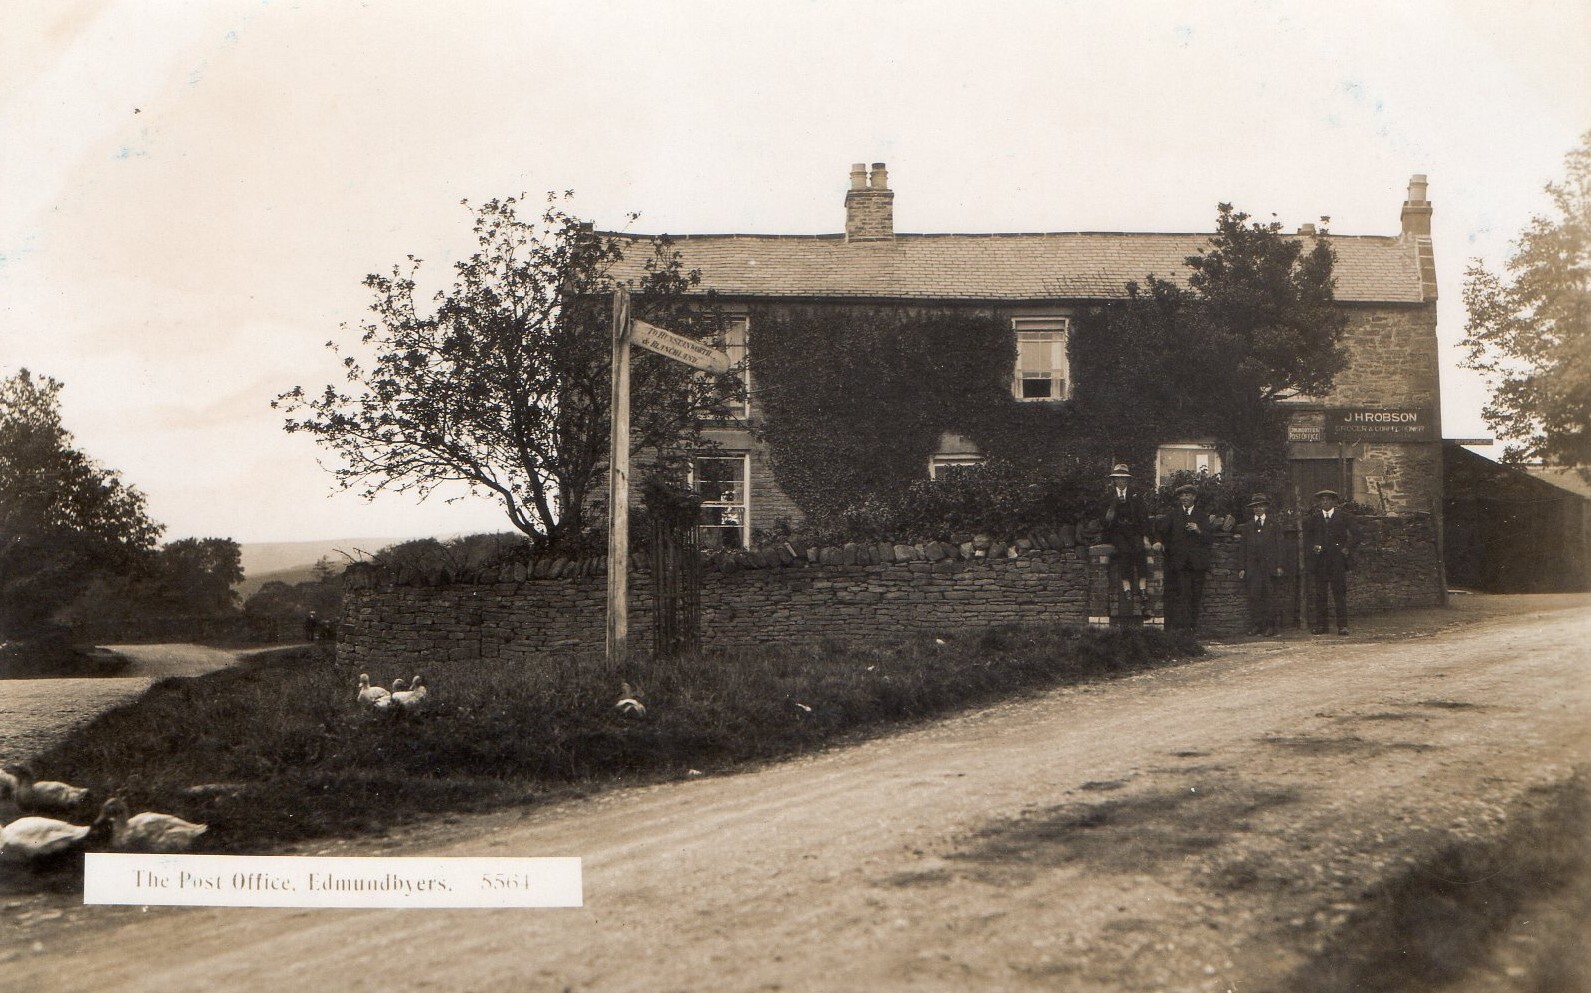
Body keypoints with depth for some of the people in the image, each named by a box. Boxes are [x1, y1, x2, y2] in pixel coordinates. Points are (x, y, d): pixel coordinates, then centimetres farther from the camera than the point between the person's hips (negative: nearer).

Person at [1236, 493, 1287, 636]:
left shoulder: (1274, 525, 9)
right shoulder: (1247, 526, 15)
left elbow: (1280, 546, 4)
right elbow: (1242, 548, 12)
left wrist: (1280, 565, -5)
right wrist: (1242, 567, 3)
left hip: (1269, 565, -2)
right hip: (1252, 566, 2)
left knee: (1269, 596, -3)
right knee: (1254, 596, -4)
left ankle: (1270, 625, 2)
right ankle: (1255, 625, 0)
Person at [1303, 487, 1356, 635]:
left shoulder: (1342, 516, 7)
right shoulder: (1313, 518, 11)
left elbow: (1351, 534, 6)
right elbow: (1307, 537, 14)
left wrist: (1347, 548, -8)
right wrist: (1312, 548, -2)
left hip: (1337, 560, -2)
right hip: (1319, 560, 2)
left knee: (1340, 593, -4)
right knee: (1320, 594, 3)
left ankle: (1342, 625, -2)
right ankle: (1320, 625, 8)